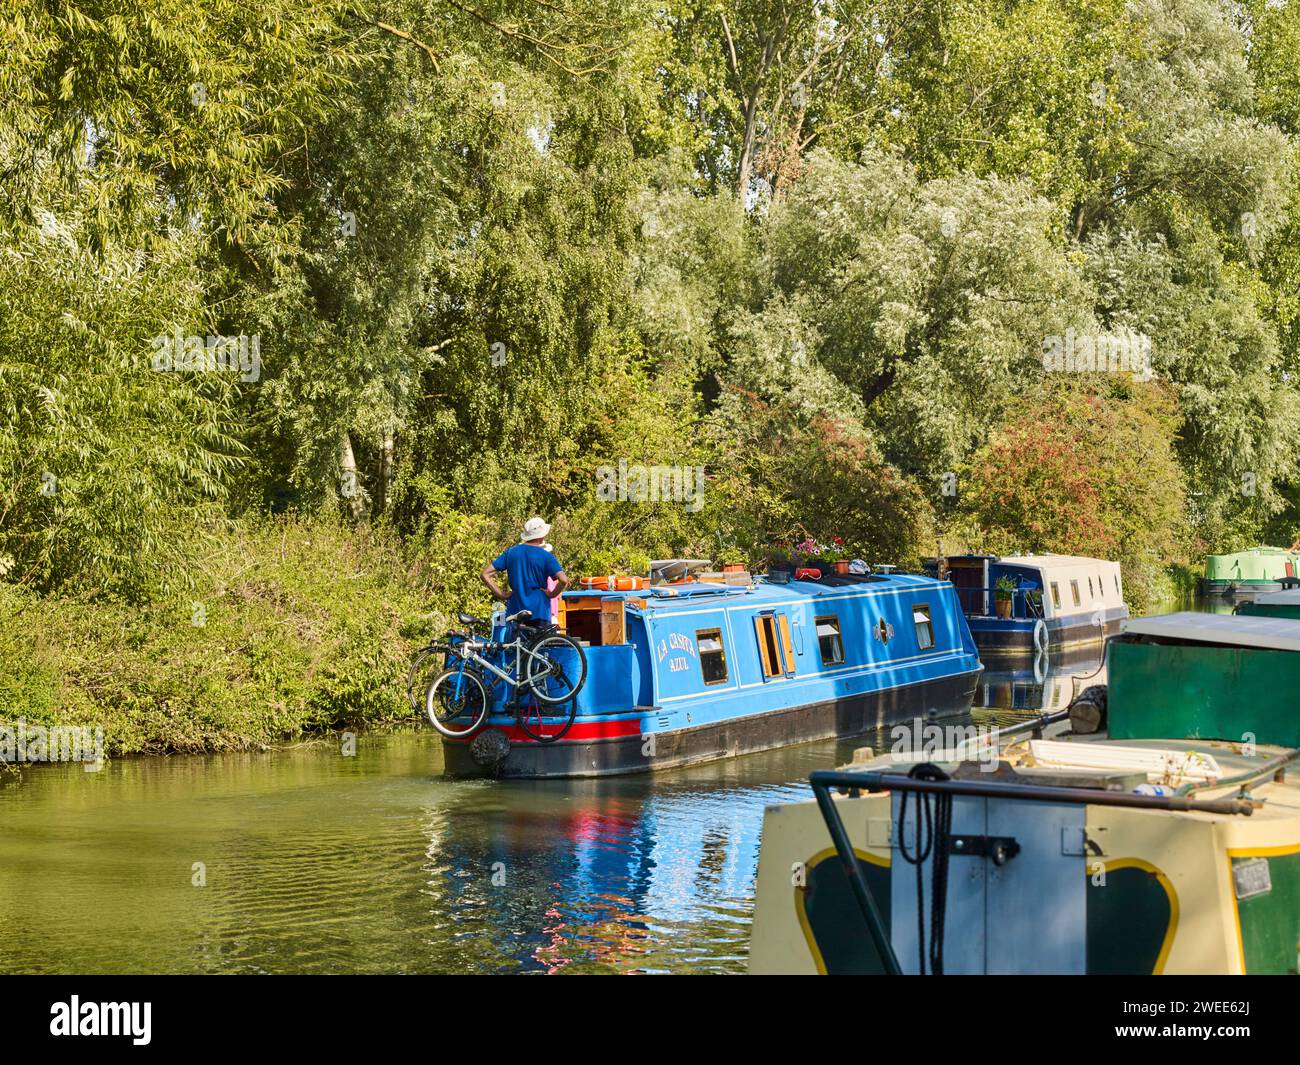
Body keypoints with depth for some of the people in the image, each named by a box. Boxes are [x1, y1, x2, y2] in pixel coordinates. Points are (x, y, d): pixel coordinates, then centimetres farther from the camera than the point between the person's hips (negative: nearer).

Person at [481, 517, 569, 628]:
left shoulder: (510, 553, 5)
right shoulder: (546, 556, -7)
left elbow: (485, 574, 3)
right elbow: (564, 580, -20)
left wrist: (502, 595, 4)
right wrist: (552, 594, -3)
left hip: (514, 610, 4)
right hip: (539, 612, -4)